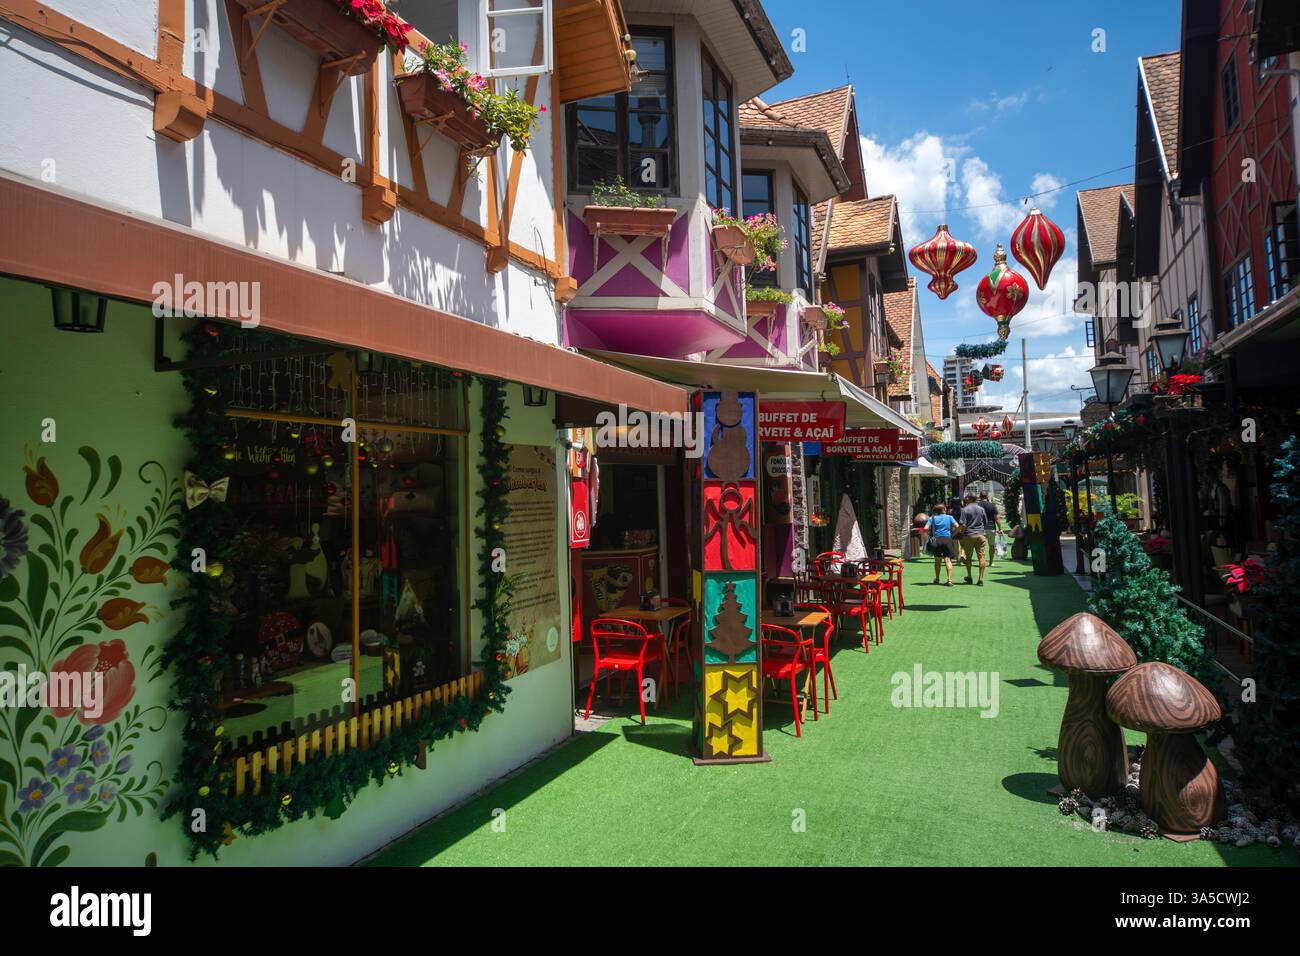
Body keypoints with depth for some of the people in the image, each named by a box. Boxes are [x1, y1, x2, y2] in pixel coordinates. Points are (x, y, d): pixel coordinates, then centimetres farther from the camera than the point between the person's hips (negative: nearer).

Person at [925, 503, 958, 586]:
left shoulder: (932, 518, 4)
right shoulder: (949, 517, 6)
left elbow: (926, 528, -6)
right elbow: (957, 526, -5)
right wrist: (953, 534, 9)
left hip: (936, 540, 1)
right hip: (947, 539, -1)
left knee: (937, 560, 15)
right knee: (948, 560, -4)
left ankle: (937, 579, 27)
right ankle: (949, 580, -15)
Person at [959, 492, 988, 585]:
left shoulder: (965, 509, -6)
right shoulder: (981, 509, 6)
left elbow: (963, 525, -12)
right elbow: (986, 523, 12)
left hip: (969, 535, -2)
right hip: (980, 534, 2)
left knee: (968, 557, 11)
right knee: (981, 556, 0)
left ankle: (969, 577, 20)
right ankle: (981, 579, -4)